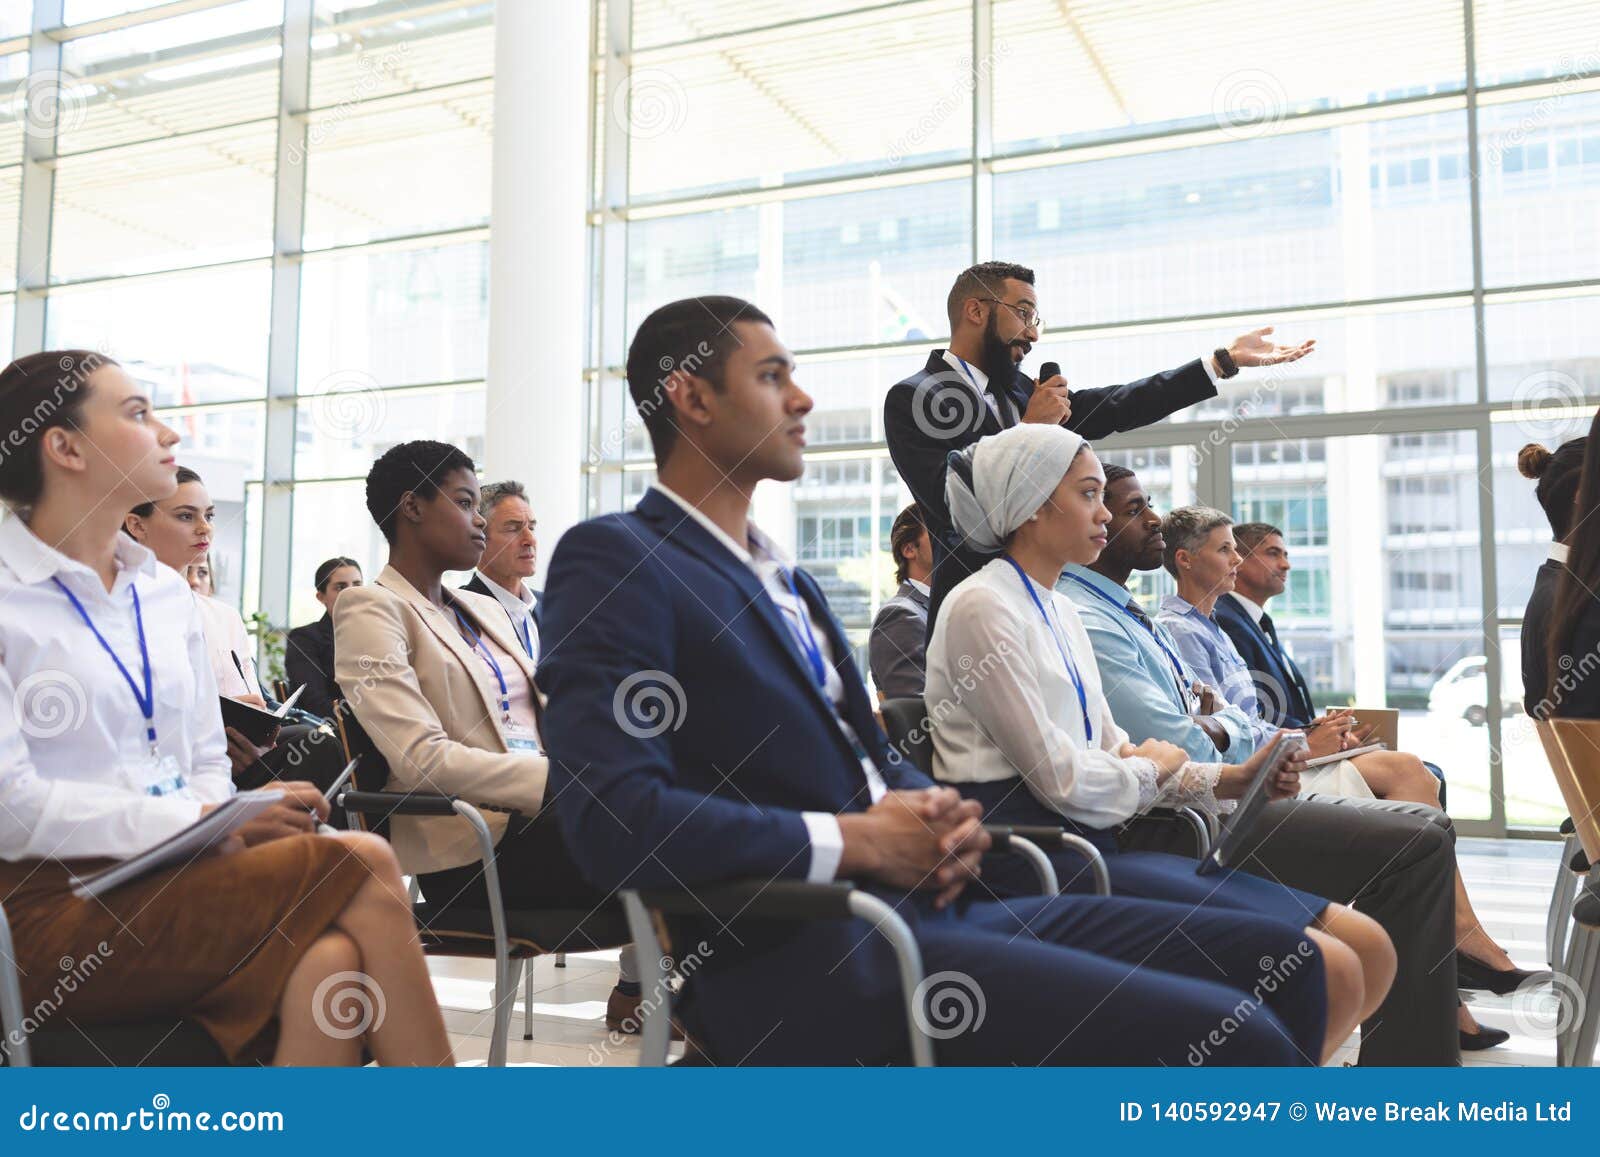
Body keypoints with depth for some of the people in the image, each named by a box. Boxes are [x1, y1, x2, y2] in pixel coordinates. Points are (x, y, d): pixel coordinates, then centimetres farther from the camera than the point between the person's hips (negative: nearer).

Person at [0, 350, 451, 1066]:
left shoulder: (167, 591, 17)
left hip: (180, 880, 6)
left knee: (331, 960, -28)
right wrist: (209, 821, -19)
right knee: (363, 865, -24)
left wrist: (233, 828, -5)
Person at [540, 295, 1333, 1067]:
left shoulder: (784, 581, 23)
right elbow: (614, 821, -18)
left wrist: (938, 812, 3)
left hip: (922, 909, 9)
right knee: (1231, 1039, -21)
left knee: (1280, 961, 2)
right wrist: (855, 840, -13)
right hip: (803, 957, -9)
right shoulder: (612, 560, -6)